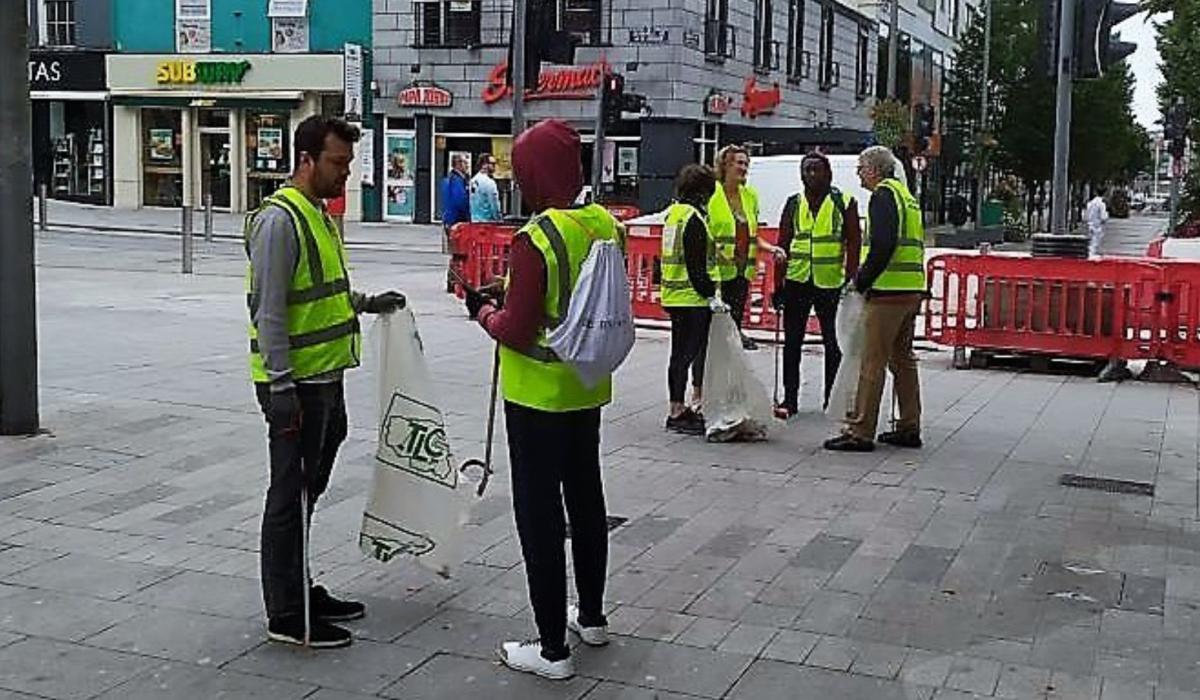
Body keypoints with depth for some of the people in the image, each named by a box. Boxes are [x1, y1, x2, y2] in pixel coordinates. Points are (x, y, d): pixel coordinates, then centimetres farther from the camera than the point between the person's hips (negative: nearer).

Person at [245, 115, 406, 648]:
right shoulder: (279, 219, -16)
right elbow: (269, 309, -21)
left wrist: (367, 304, 17)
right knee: (291, 495, -2)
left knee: (307, 491, 18)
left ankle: (300, 590, 30)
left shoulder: (318, 214, 15)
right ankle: (287, 617, 7)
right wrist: (281, 386, -24)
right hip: (294, 384, -10)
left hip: (323, 378, 10)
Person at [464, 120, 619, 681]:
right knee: (586, 497, 20)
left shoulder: (535, 239, -22)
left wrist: (483, 310, -2)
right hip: (588, 388, 8)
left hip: (538, 394, -8)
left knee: (539, 512, 2)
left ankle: (553, 649, 9)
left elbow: (516, 331, -20)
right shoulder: (605, 225, 1)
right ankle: (592, 617, 36)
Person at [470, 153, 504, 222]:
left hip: (474, 220, 9)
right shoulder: (489, 182, -14)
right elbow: (494, 206, -14)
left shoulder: (473, 180, 11)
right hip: (487, 220, -9)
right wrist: (499, 220, -5)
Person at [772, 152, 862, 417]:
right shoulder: (793, 204, 9)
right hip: (797, 281, 2)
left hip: (830, 282, -2)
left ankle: (832, 399, 17)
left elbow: (854, 243, 1)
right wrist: (779, 283, 5)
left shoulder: (844, 203, 3)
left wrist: (850, 280, -6)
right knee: (792, 342, 4)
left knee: (833, 342, 7)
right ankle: (789, 399, 10)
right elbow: (783, 244, 10)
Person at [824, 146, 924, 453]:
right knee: (902, 359, 16)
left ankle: (860, 432, -7)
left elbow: (883, 245, -20)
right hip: (912, 289, 10)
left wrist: (862, 280, -11)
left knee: (872, 363, -8)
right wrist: (865, 275, 16)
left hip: (888, 290, -10)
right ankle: (909, 428, 21)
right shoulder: (906, 195, 21)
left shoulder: (884, 194, -8)